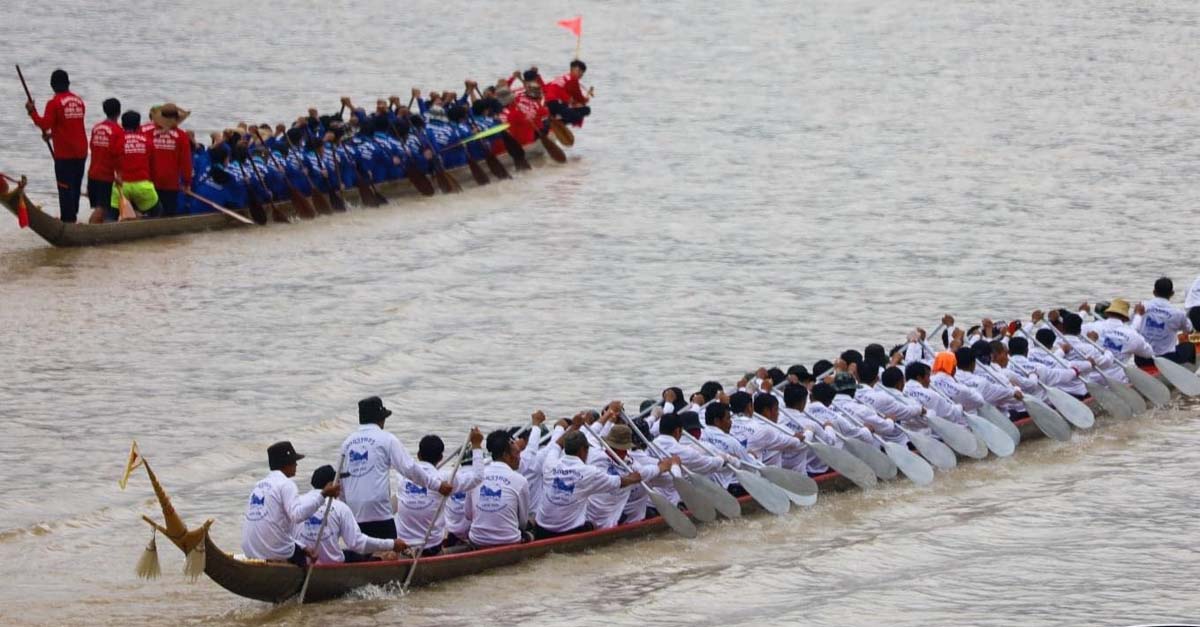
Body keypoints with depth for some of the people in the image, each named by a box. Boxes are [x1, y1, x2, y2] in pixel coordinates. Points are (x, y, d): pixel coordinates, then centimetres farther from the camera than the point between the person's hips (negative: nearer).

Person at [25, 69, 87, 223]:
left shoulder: (54, 103, -13)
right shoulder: (79, 101, 7)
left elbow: (45, 124, -17)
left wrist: (32, 112, -4)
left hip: (64, 154, -6)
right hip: (81, 152, 6)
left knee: (65, 188, -2)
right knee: (76, 187, 16)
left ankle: (68, 220, -3)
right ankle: (72, 216, 25)